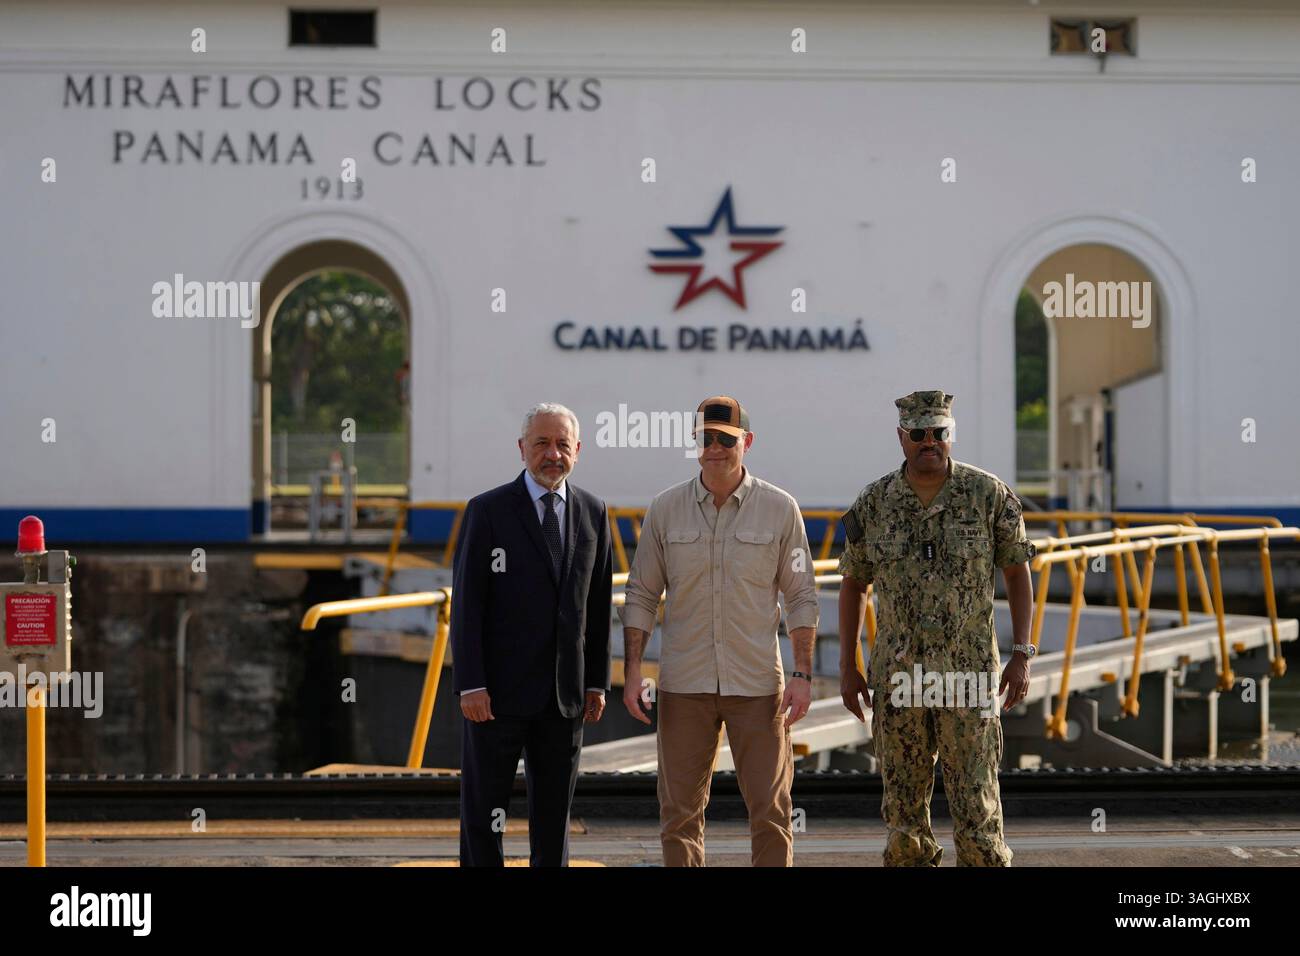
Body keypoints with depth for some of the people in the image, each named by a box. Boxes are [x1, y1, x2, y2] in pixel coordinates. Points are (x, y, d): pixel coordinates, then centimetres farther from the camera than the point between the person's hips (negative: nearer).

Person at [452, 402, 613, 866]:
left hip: (564, 693, 4)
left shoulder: (592, 513, 7)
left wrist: (597, 681, 8)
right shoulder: (487, 511, -6)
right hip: (499, 690, -4)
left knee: (554, 814, 9)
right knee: (483, 811, 1)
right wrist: (470, 685, -15)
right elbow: (466, 605, -9)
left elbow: (598, 603, 11)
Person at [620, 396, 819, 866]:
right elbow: (641, 595, 6)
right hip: (683, 685, 1)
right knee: (679, 812, 5)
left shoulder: (780, 509, -1)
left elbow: (801, 597, 2)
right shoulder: (665, 509, 2)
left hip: (757, 684, -1)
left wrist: (802, 674, -5)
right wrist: (631, 670, -2)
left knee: (770, 810, 0)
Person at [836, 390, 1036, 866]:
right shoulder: (875, 502, -1)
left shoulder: (988, 494, -6)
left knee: (976, 808, -4)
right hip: (898, 678, 2)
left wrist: (1021, 656, -5)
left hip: (967, 679, -2)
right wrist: (847, 668, 6)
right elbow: (852, 584, 10)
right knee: (904, 811, 7)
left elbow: (1017, 572, 2)